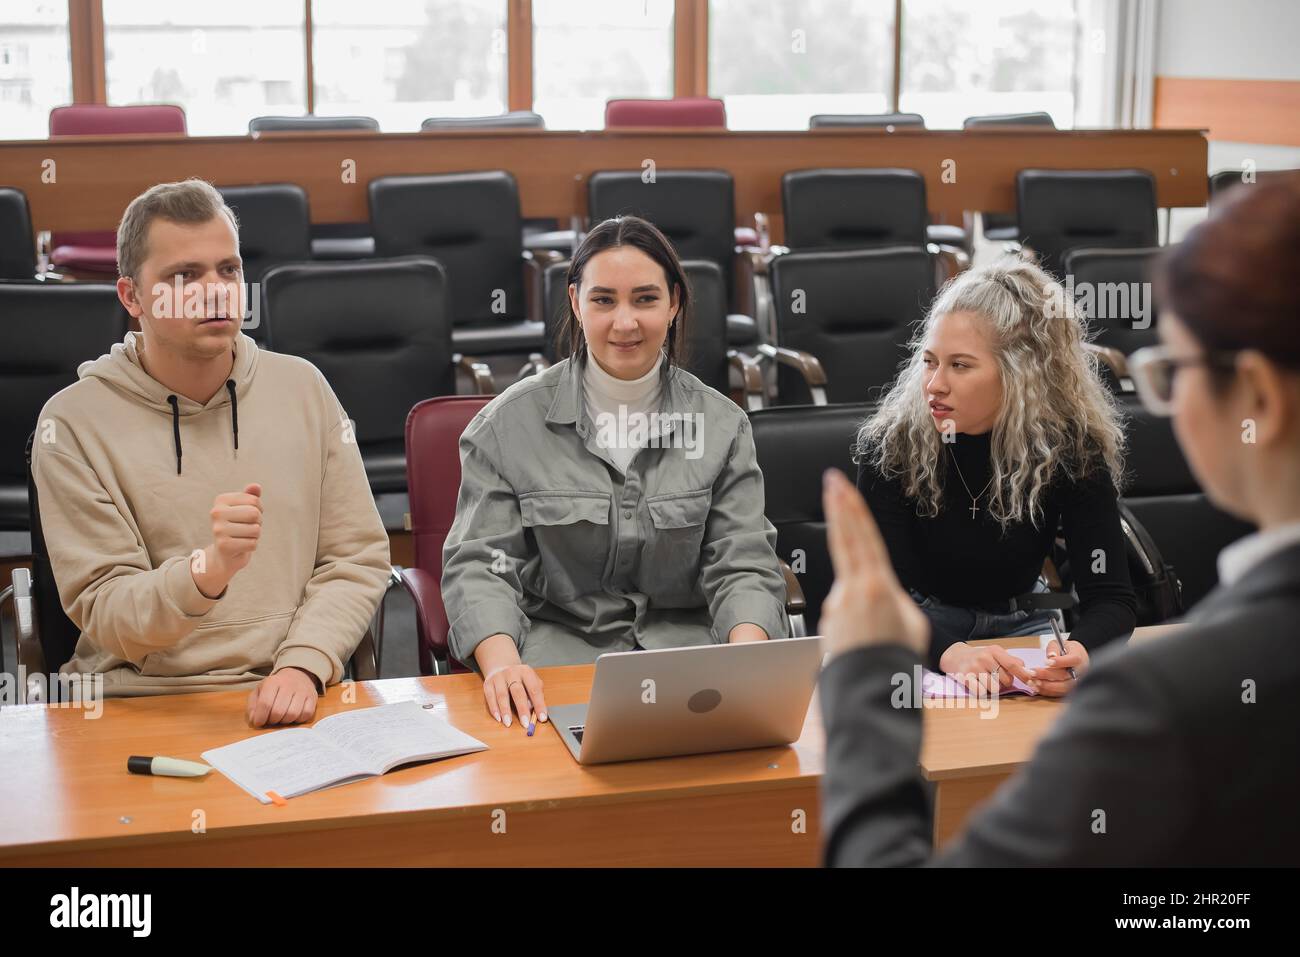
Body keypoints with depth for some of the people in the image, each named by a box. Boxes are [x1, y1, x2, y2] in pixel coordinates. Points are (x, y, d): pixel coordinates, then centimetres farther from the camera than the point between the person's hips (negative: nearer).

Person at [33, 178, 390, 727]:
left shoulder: (302, 388, 7)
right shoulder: (74, 423, -1)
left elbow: (356, 559, 6)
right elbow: (102, 615, -4)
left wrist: (303, 665, -11)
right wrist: (207, 571, -23)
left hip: (292, 701, 2)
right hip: (143, 703, -1)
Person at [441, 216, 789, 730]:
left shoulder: (722, 425, 7)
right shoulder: (508, 423, 1)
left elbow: (741, 565, 2)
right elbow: (480, 563, -3)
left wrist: (749, 649, -22)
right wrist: (501, 660, -24)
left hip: (686, 654, 2)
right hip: (555, 658, -2)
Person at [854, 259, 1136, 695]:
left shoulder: (1070, 446, -15)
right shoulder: (890, 444, -19)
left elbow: (1110, 596, -18)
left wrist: (1079, 654, -43)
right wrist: (952, 655, -46)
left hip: (1021, 627, 2)